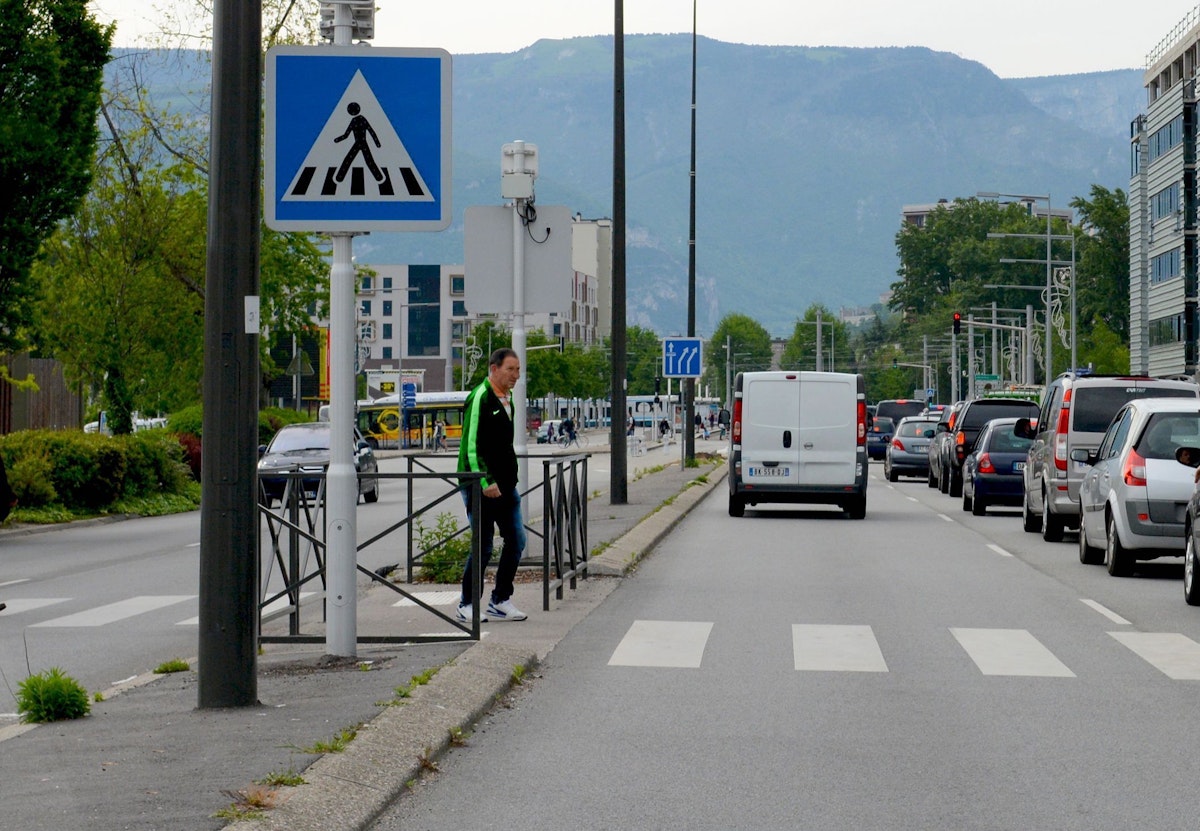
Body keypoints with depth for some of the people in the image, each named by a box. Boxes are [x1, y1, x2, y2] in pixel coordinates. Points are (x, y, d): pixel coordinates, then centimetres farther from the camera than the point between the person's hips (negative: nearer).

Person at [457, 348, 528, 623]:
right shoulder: (480, 398, -13)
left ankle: (500, 601, 12)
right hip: (481, 486, -8)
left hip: (505, 484, 8)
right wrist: (485, 482, -23)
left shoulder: (506, 399, 14)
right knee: (483, 546, -4)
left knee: (516, 541, 4)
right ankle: (467, 605, 8)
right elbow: (471, 445, -18)